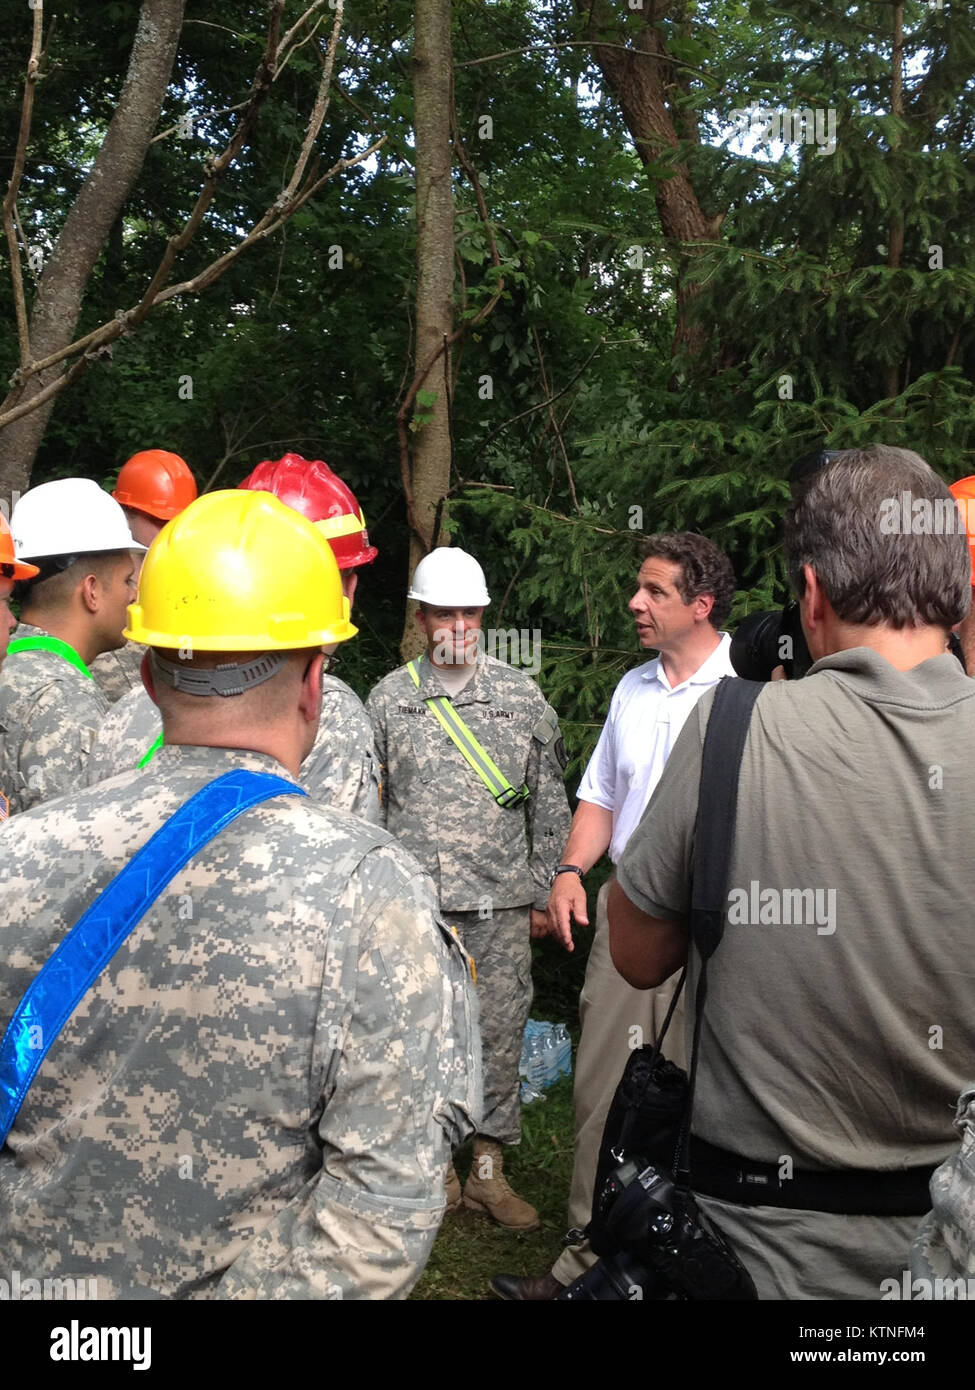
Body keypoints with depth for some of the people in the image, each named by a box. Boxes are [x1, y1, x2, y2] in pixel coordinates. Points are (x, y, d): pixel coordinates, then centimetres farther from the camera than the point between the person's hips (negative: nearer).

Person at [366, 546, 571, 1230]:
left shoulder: (522, 694, 6)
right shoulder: (389, 698, 5)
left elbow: (549, 802, 9)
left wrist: (543, 891, 6)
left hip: (502, 904, 1)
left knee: (501, 1034, 6)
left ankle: (490, 1169, 21)